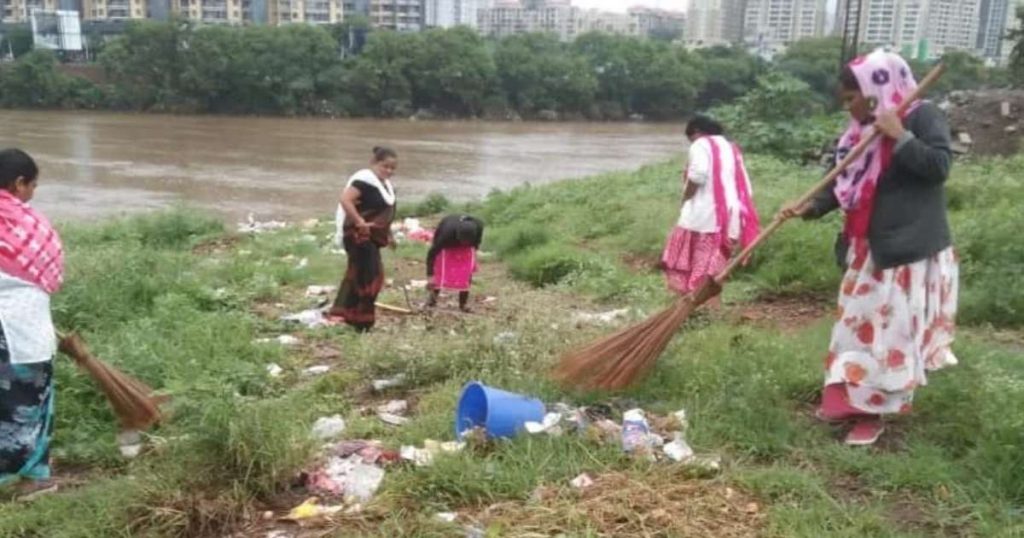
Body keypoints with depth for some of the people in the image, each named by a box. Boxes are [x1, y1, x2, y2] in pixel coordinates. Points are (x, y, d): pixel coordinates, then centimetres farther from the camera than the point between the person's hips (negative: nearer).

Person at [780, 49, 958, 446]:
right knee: (860, 324, 13)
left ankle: (873, 412, 8)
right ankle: (852, 401, 25)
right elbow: (846, 184, 9)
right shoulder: (865, 131, 11)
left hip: (911, 251, -8)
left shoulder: (922, 117, -9)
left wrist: (900, 136, -22)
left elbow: (939, 166, -22)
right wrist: (811, 208, -5)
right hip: (871, 249, 8)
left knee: (892, 332, -1)